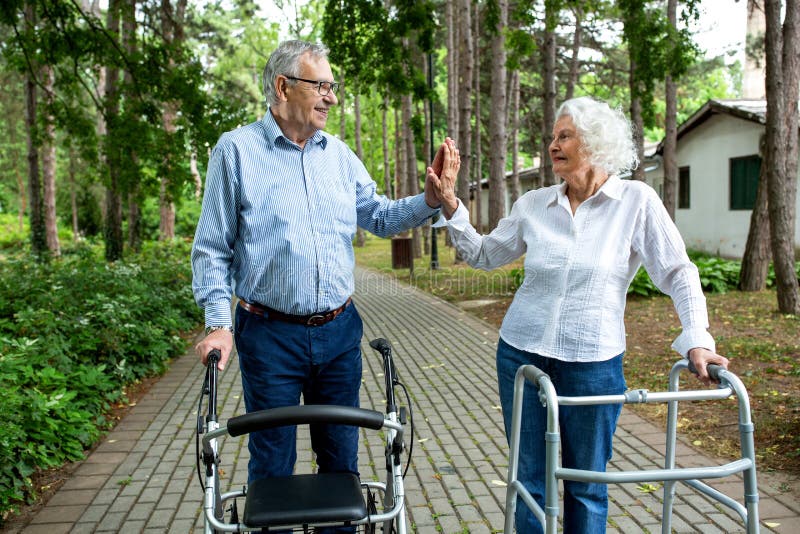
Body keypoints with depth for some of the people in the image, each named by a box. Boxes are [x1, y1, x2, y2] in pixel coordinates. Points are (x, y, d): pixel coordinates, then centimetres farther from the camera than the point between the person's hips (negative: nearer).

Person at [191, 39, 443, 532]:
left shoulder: (339, 154, 8)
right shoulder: (236, 150, -4)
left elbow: (379, 217, 13)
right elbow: (212, 248, -3)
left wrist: (430, 201, -4)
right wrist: (219, 323, -11)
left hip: (339, 330, 4)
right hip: (269, 335, -4)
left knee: (341, 458, 16)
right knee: (273, 464, 9)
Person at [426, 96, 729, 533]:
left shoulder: (636, 200, -6)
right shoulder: (534, 204, 3)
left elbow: (678, 274, -5)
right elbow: (484, 255, 10)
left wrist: (697, 341, -14)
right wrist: (450, 205, 0)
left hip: (593, 364, -2)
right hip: (521, 353, 3)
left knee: (587, 485, 13)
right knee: (529, 480, 13)